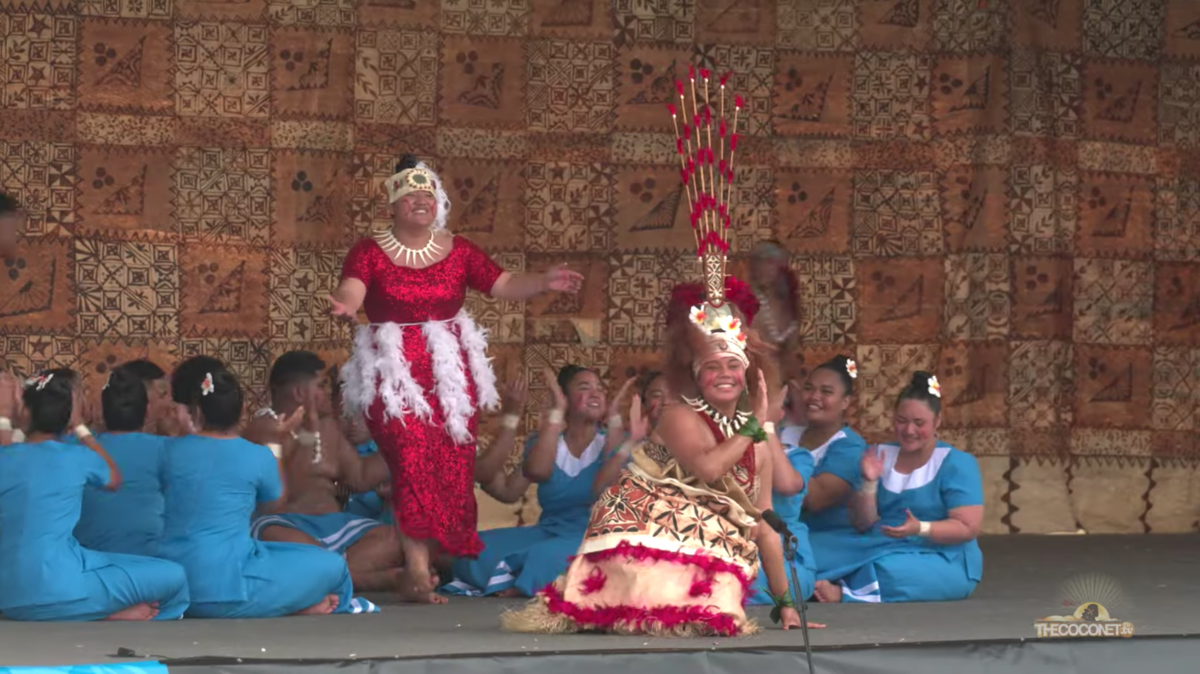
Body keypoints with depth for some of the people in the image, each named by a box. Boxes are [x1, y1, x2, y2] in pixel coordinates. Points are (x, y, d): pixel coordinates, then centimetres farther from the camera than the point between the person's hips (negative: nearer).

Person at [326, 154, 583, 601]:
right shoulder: (369, 252, -1)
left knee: (452, 468, 1)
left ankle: (445, 560, 14)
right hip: (395, 373, -3)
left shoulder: (458, 251, 8)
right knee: (413, 461, -15)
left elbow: (505, 285, 4)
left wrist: (544, 282, -14)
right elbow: (351, 290, -17)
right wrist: (344, 306, -41)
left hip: (450, 371, 4)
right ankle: (419, 570, -15)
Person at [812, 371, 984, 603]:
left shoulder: (957, 463, -3)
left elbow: (968, 528, -10)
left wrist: (920, 529, -25)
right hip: (879, 552, 4)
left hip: (942, 563, -4)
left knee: (887, 571, -39)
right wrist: (869, 482, -10)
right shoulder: (880, 455, 12)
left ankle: (841, 592, -27)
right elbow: (862, 524, 8)